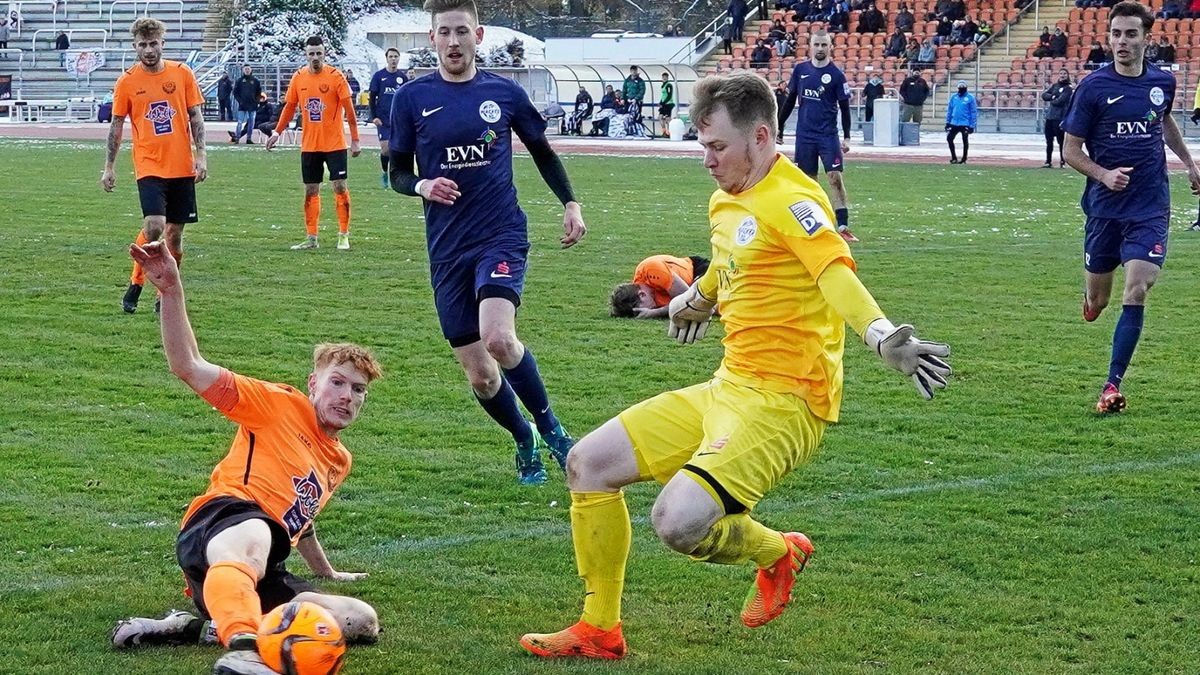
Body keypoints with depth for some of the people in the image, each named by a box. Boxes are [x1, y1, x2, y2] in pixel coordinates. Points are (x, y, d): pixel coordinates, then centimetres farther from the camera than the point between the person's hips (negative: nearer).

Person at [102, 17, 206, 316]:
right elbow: (117, 124, 5)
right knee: (154, 226, -18)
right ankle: (135, 285, -1)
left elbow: (195, 116, 5)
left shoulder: (182, 73, 2)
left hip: (182, 167, 2)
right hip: (149, 166, -2)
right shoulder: (127, 81, -1)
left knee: (175, 231, 7)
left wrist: (201, 155, -4)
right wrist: (109, 167, 4)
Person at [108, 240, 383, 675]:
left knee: (362, 622, -14)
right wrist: (171, 291, -14)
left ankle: (208, 626, -21)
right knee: (253, 537, -44)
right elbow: (190, 368, -1)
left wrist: (328, 574, 66)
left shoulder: (339, 461, 31)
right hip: (219, 524, -7)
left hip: (264, 575, 7)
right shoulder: (280, 406, 11)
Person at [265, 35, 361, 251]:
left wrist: (355, 140, -11)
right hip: (309, 145, 4)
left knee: (339, 186, -5)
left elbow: (349, 109, -8)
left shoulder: (336, 77, -8)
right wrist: (277, 132, 10)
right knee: (310, 191, 7)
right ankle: (311, 238, 14)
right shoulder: (298, 78, 3)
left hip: (334, 144, -4)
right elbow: (289, 107, 14)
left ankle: (344, 235, 3)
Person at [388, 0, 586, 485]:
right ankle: (526, 443, 30)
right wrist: (422, 186, -14)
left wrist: (570, 204, 8)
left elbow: (542, 152, 18)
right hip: (447, 249, 2)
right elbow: (398, 174, 7)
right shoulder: (412, 98, 2)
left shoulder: (504, 93, 3)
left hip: (502, 236, -2)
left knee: (498, 337, -27)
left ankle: (549, 427, -5)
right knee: (479, 376, 3)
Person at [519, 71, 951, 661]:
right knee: (589, 462, 6)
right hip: (727, 387, 10)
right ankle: (599, 629, 16)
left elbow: (837, 275, -33)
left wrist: (883, 337, -51)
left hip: (783, 402, -9)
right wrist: (695, 300, 55)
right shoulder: (725, 202, 12)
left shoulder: (790, 201, -16)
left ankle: (776, 553, 8)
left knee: (678, 522, -26)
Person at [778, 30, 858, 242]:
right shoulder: (800, 70, 6)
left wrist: (847, 137, -4)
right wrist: (778, 127, 14)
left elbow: (844, 107, 0)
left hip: (828, 135, -3)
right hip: (804, 135, 3)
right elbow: (790, 101, 15)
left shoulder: (836, 74, -3)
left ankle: (843, 227, -11)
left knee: (835, 178, -10)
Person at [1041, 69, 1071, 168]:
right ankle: (1048, 161, 18)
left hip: (1060, 118, -7)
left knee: (1061, 141, -6)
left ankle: (1062, 161, 0)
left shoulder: (1068, 88, -5)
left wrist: (1050, 101, 2)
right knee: (1049, 141, 10)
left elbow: (1060, 101, -15)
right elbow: (1044, 95, 6)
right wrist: (1053, 97, -10)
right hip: (1049, 117, 7)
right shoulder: (1054, 86, 16)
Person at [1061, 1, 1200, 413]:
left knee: (1136, 292, -15)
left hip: (1150, 208, 1)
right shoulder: (1092, 88, -7)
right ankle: (1091, 296, 49)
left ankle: (1113, 385, -10)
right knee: (1096, 302, 9)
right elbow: (1071, 150, -3)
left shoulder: (1163, 83, 3)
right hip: (1105, 205, -1)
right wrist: (1104, 175, -19)